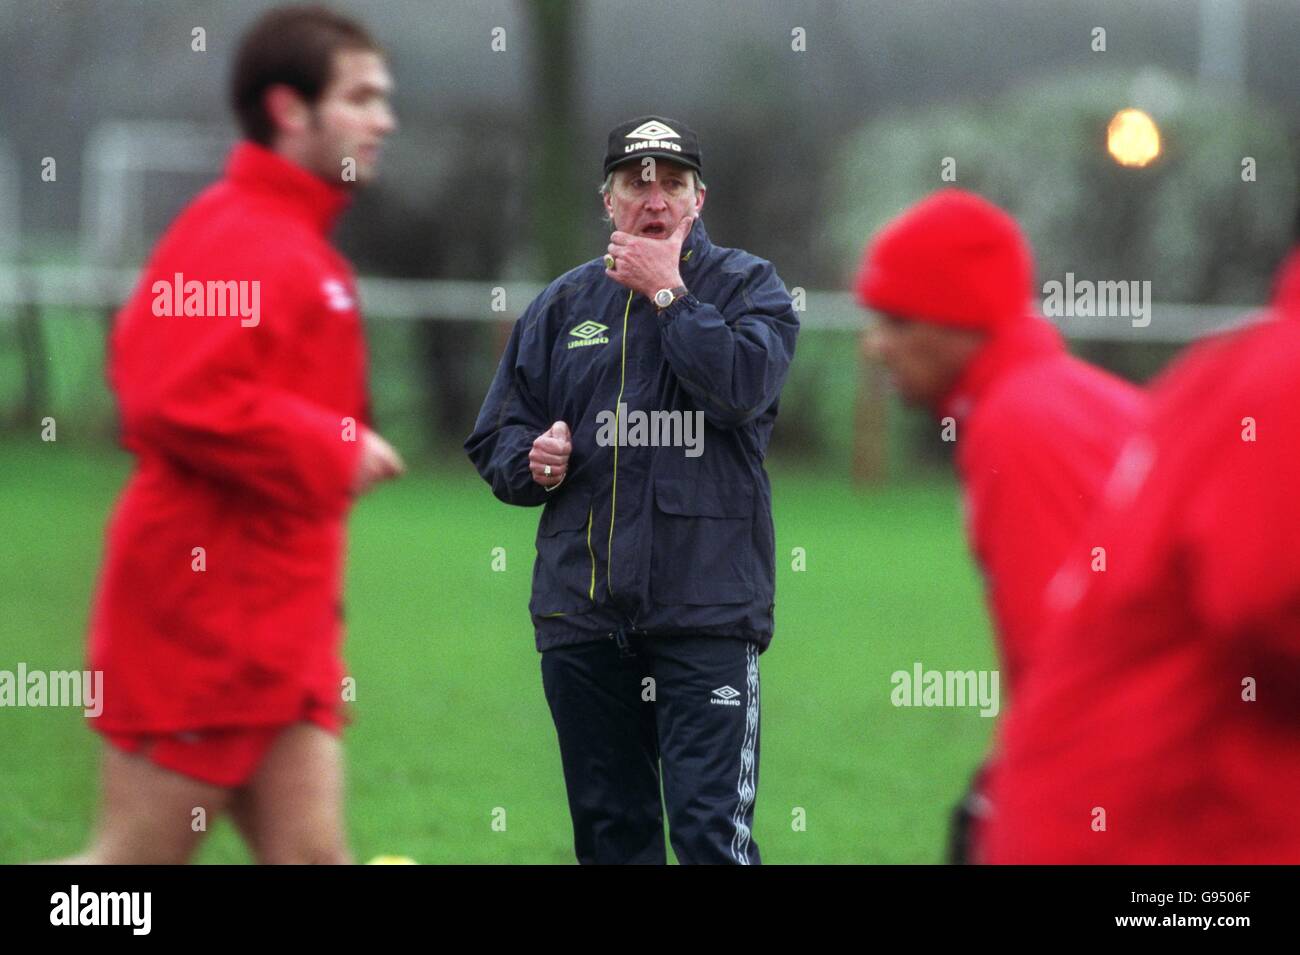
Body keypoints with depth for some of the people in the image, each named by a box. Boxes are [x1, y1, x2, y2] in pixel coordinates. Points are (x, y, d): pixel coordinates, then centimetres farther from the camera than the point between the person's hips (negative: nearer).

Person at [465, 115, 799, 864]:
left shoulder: (747, 287, 5)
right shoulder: (563, 305, 16)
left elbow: (746, 383, -16)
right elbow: (496, 438, 19)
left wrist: (666, 293, -9)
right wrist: (532, 461, -3)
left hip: (706, 610, -4)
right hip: (580, 607, 4)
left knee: (712, 830, -13)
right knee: (609, 830, 9)